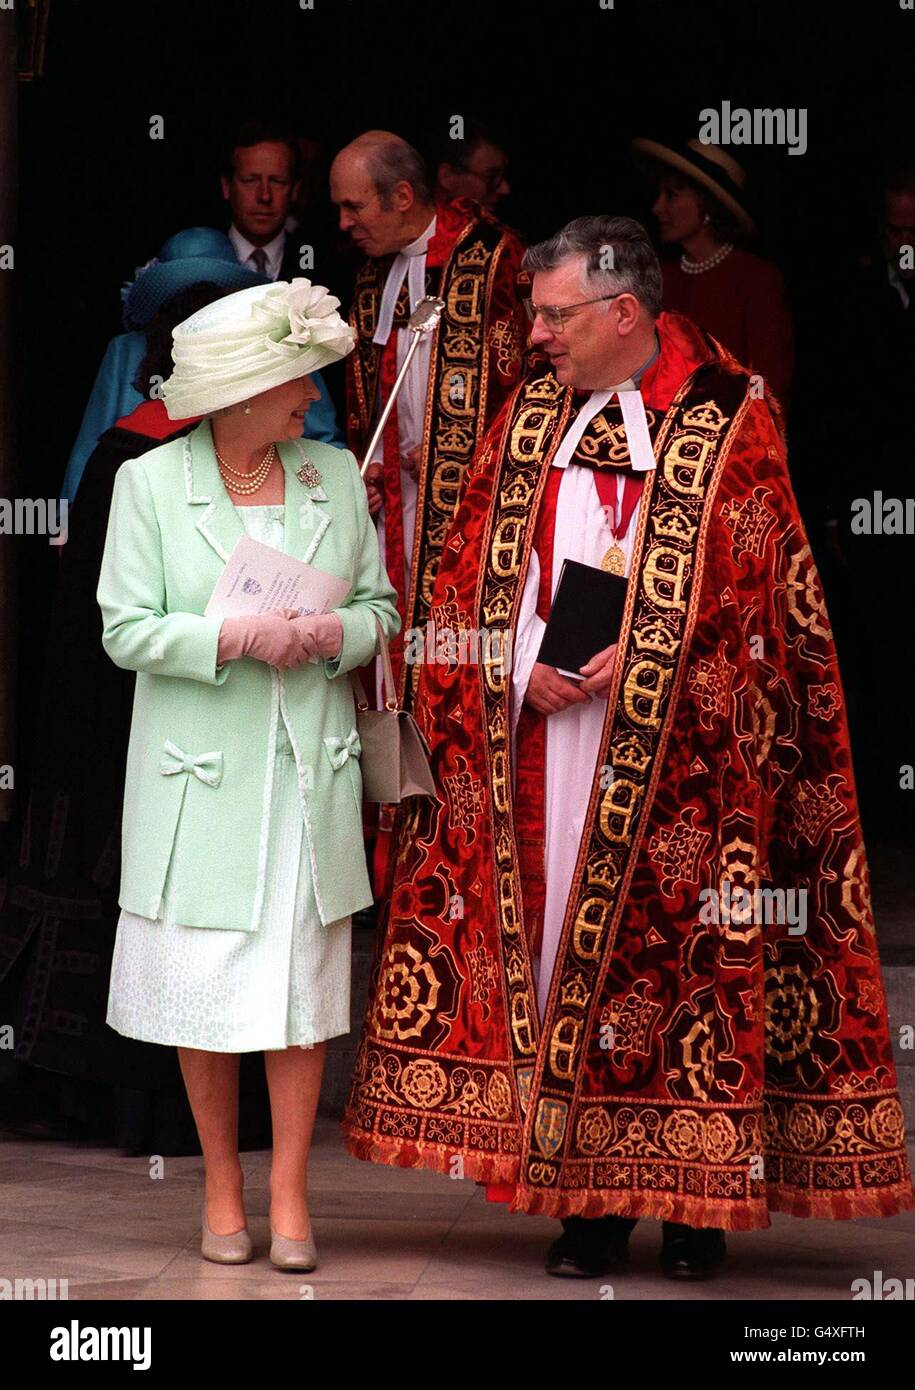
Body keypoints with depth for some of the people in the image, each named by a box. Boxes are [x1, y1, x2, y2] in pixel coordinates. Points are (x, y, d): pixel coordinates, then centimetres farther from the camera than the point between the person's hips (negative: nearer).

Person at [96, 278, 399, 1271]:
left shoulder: (335, 475, 7)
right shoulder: (149, 484, -2)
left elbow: (380, 604, 11)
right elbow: (126, 629, -5)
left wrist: (333, 635, -11)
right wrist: (234, 639, -18)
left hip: (309, 773, 2)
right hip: (201, 779, -2)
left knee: (302, 983, 1)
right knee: (206, 988, 3)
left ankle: (289, 1197, 10)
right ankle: (221, 1192, 17)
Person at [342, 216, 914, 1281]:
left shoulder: (730, 426, -3)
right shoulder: (529, 416, 10)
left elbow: (757, 594, -5)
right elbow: (472, 578, 11)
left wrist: (640, 660, -15)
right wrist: (522, 674, -5)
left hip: (672, 758, -4)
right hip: (538, 744, 4)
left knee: (675, 947, -3)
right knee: (559, 942, 2)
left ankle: (695, 1200, 7)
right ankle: (590, 1200, 9)